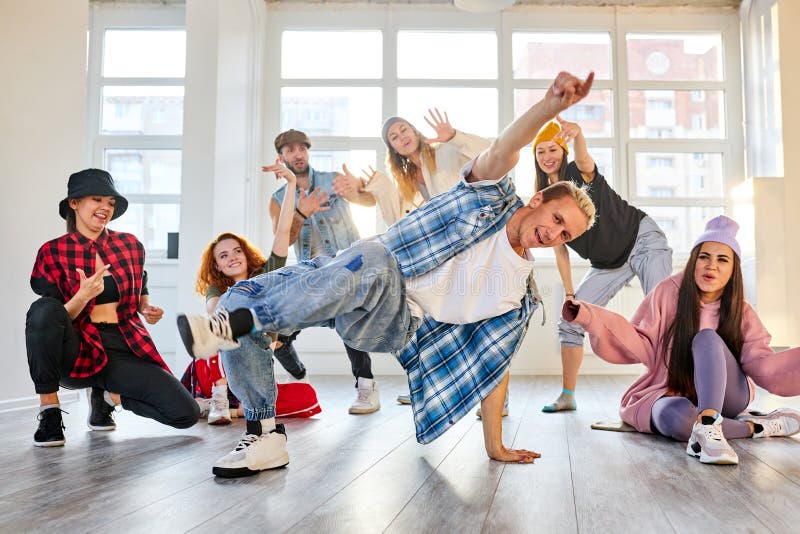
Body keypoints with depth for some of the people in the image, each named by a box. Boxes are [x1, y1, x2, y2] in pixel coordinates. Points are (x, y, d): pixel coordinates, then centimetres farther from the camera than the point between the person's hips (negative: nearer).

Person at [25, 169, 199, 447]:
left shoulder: (131, 245, 8)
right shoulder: (52, 252, 1)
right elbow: (51, 319, -2)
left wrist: (148, 309, -1)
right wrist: (82, 297, -22)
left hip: (124, 353, 3)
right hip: (77, 353, -2)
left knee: (187, 413, -15)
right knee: (43, 308, -35)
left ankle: (107, 396, 14)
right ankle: (49, 409, -17)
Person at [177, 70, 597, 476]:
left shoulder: (520, 295, 12)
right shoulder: (492, 196, 6)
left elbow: (494, 365, 14)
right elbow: (503, 150, -16)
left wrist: (496, 447, 10)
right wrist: (550, 105, -35)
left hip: (396, 325, -1)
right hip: (354, 273, 1)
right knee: (241, 297, -20)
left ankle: (235, 327, -36)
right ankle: (265, 437, -10)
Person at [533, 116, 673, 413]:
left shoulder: (579, 172, -10)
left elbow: (583, 158, -37)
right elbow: (560, 249, 4)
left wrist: (577, 135, -60)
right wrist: (569, 293, 0)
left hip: (643, 240, -5)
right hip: (609, 264, 6)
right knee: (569, 322, 0)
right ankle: (567, 396, 10)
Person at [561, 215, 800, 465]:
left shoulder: (741, 312, -2)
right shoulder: (669, 293, -9)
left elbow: (761, 365, -11)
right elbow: (640, 345, -12)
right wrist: (589, 317, -28)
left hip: (725, 398, 1)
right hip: (672, 395, -1)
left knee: (707, 338, -27)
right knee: (676, 417, -38)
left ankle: (707, 427, -41)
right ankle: (755, 427, -18)